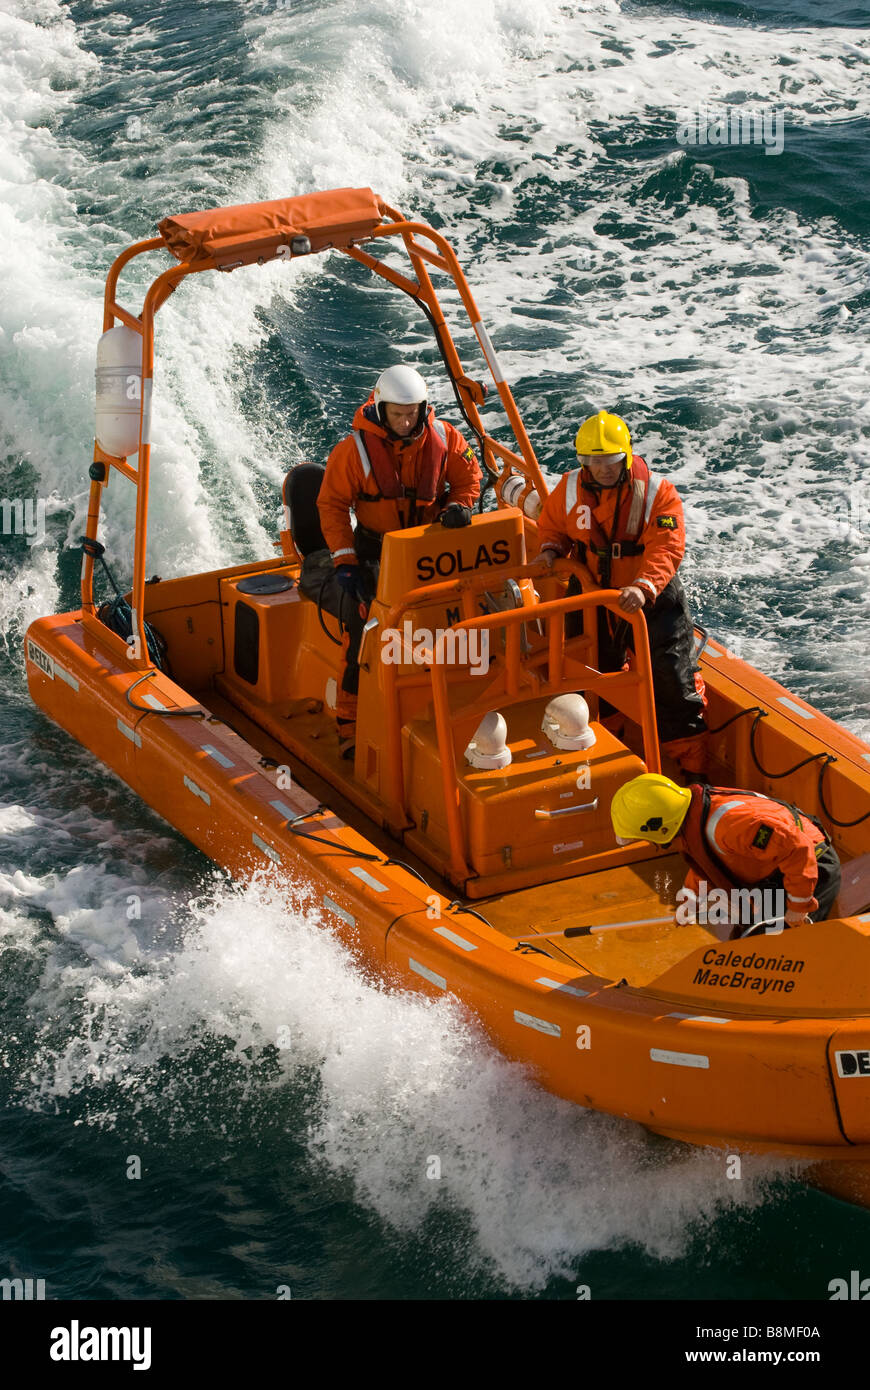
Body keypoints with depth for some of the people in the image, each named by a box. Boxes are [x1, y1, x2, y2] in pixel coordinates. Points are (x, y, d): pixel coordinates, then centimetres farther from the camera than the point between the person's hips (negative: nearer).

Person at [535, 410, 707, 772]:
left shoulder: (658, 492, -15)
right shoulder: (571, 488, -4)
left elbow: (666, 549, -25)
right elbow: (552, 524, 16)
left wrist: (644, 586, -42)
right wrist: (551, 549, -7)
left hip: (651, 599, -3)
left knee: (673, 684, -7)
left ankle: (693, 767, 6)